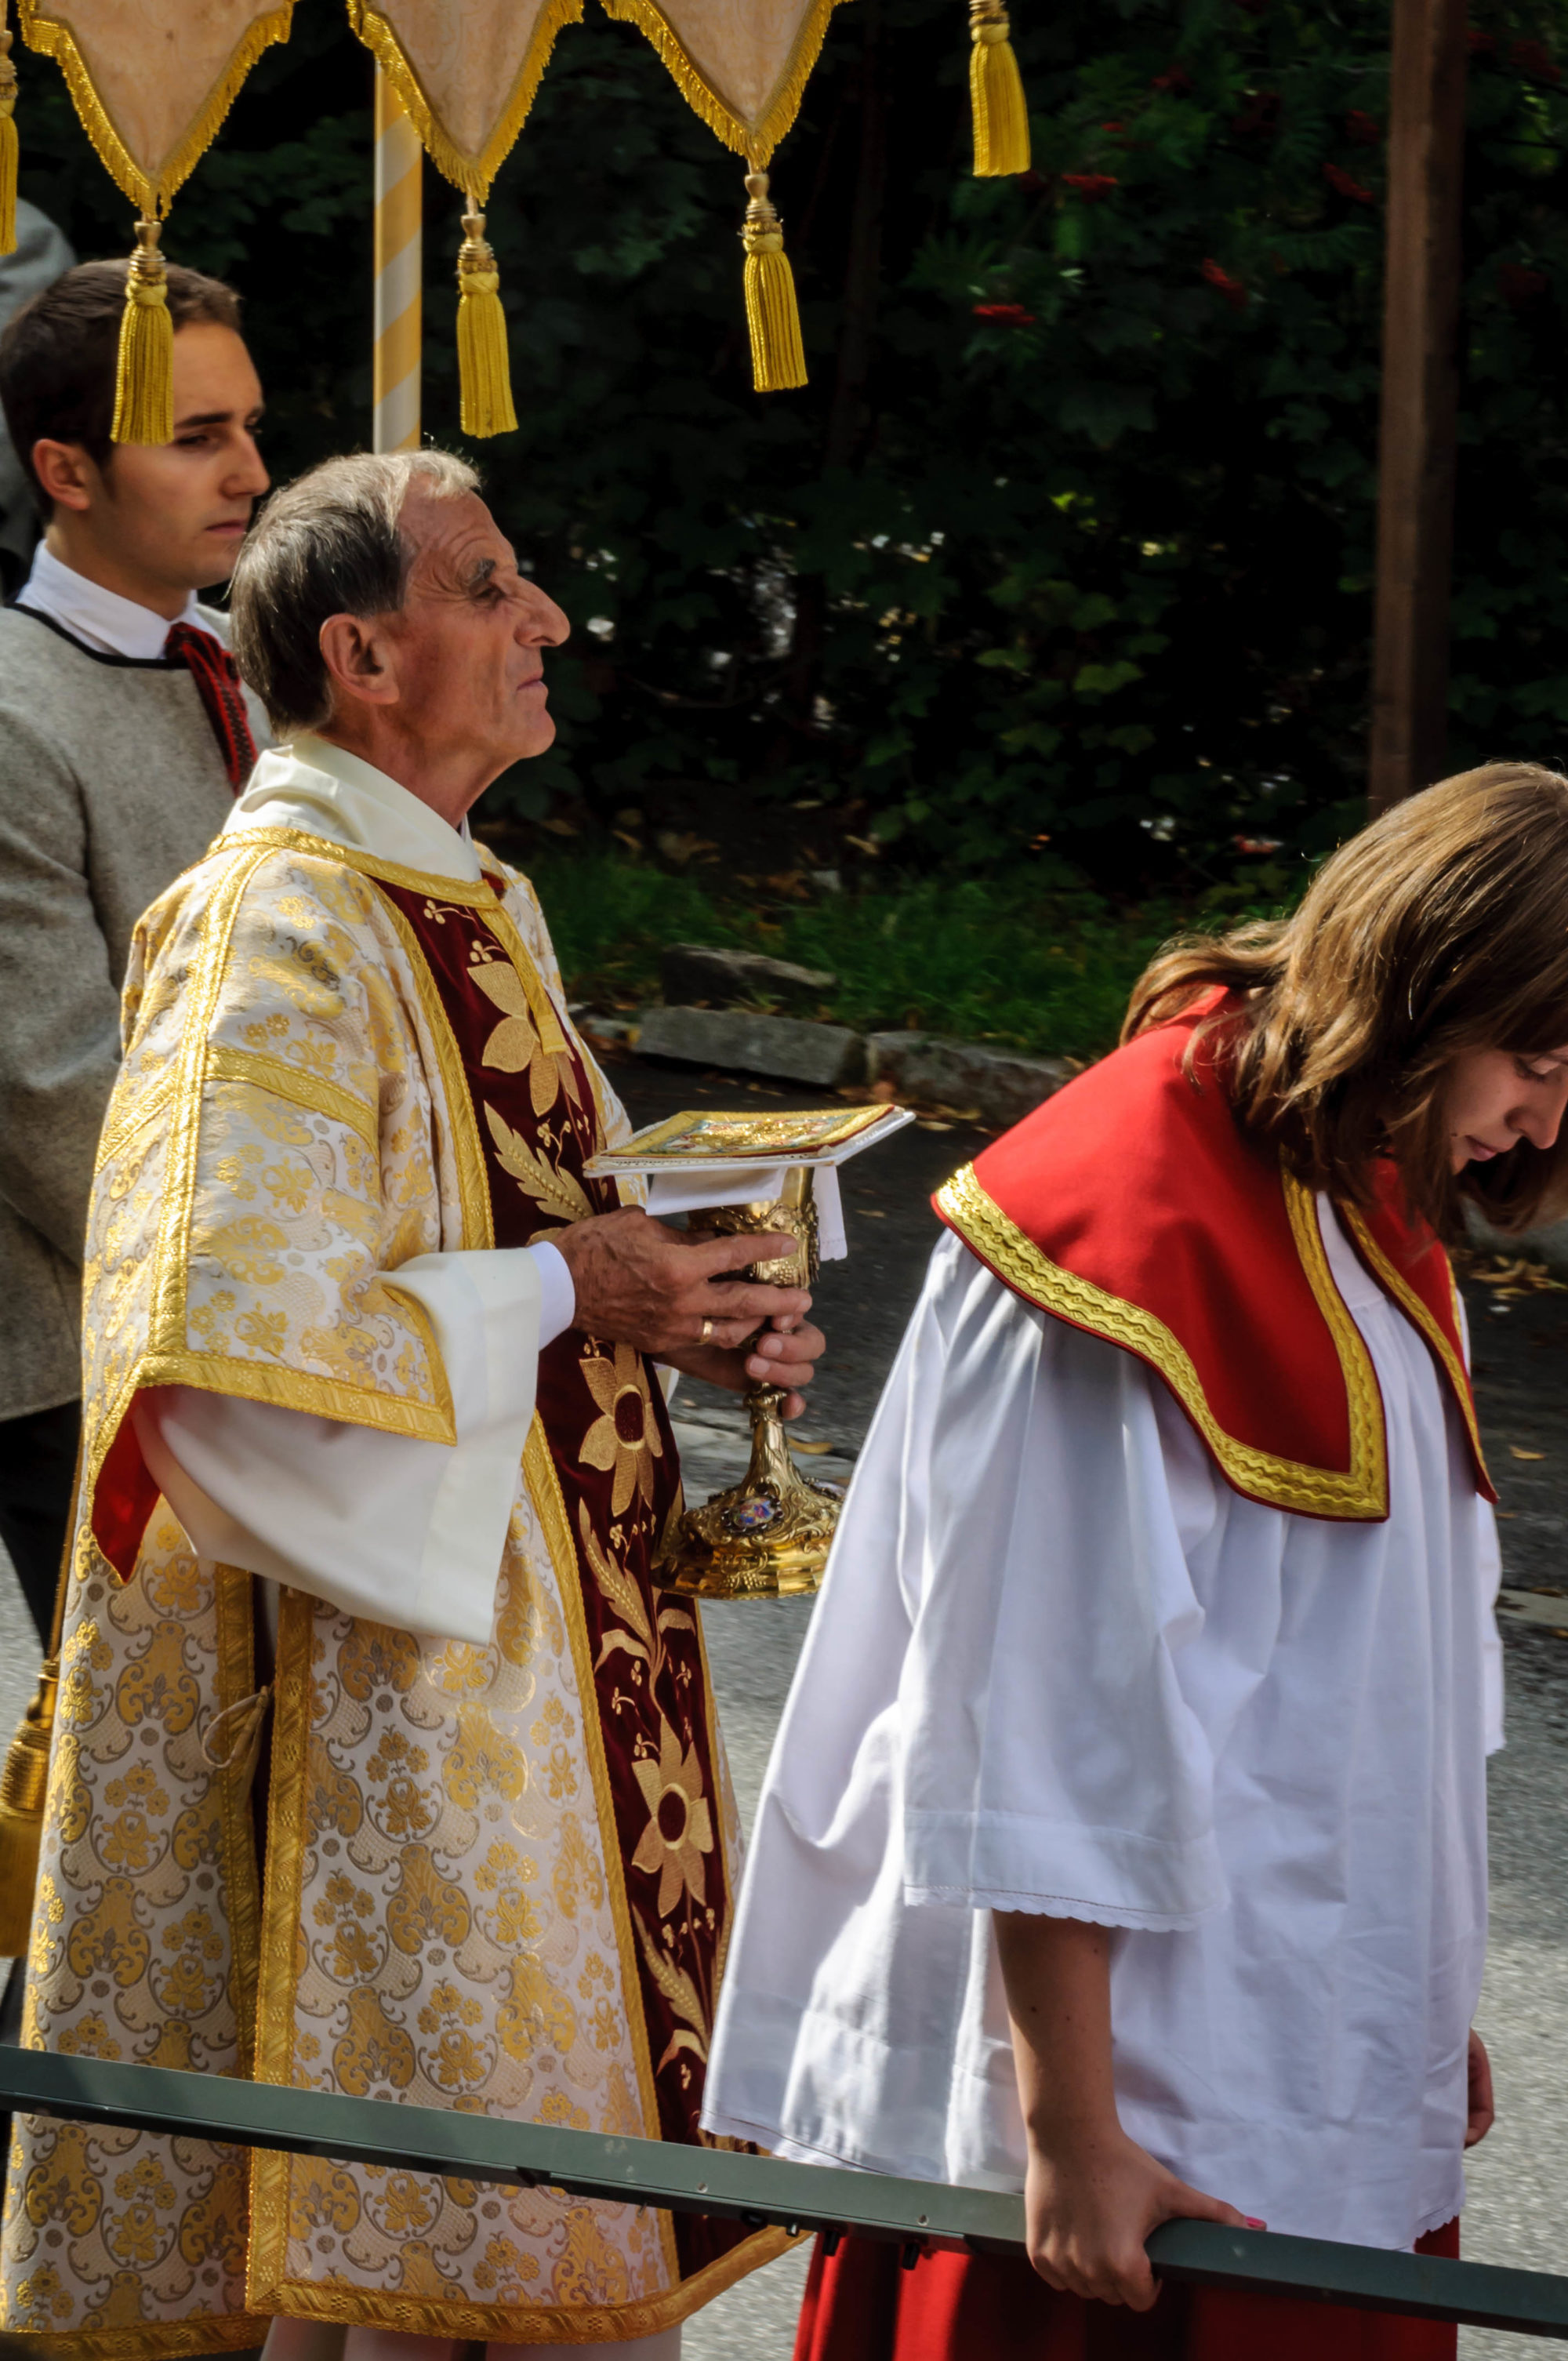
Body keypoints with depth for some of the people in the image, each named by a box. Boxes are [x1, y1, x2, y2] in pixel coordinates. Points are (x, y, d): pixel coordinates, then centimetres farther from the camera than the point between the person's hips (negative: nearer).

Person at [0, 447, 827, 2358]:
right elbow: (224, 1345, -28)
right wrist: (560, 1297, -20)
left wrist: (686, 1315, 4)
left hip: (535, 1636, 10)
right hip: (379, 1688, -10)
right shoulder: (282, 945, -19)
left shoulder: (465, 907, 11)